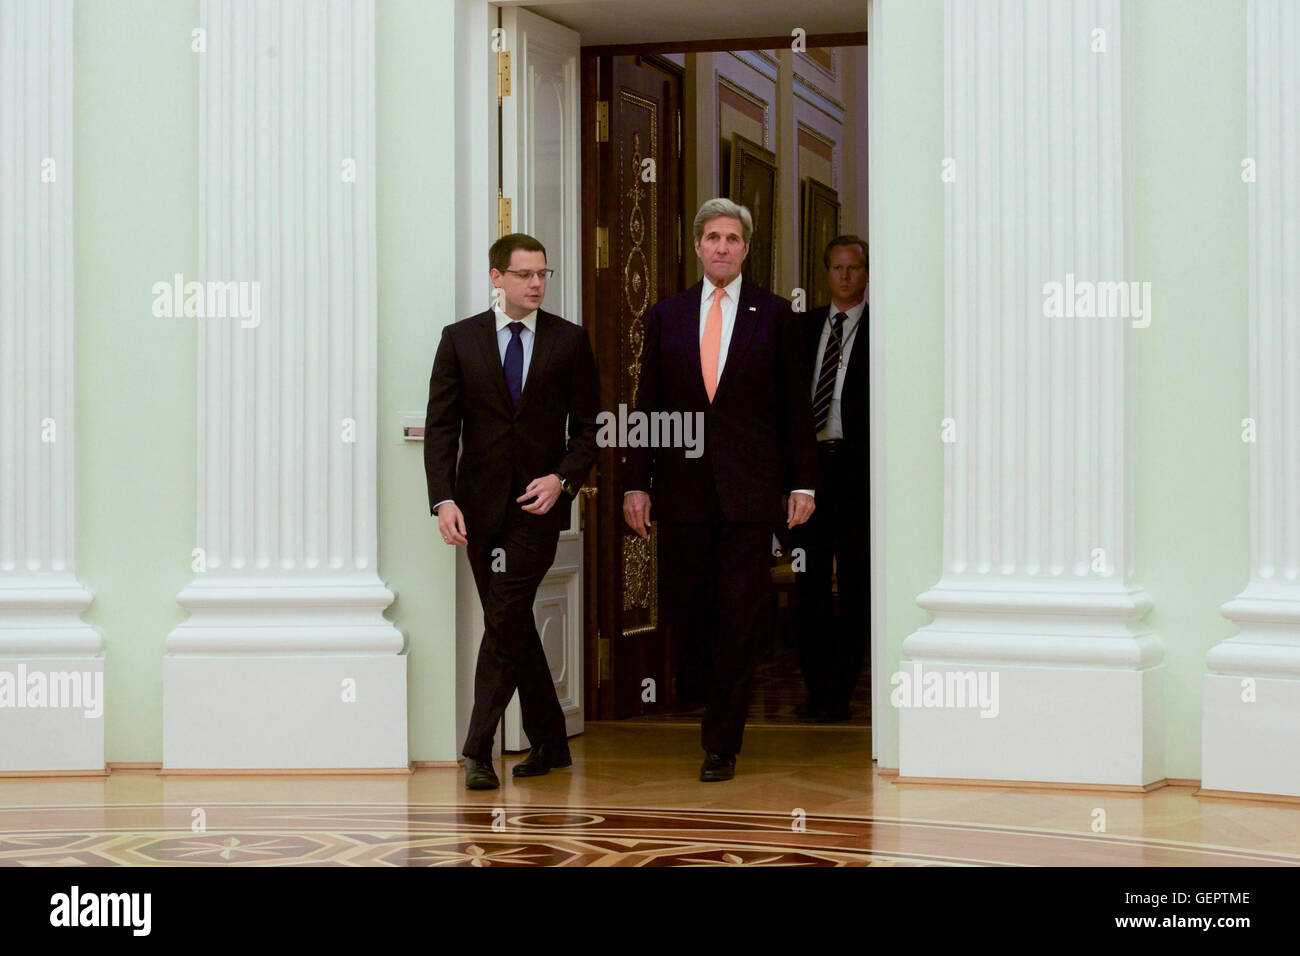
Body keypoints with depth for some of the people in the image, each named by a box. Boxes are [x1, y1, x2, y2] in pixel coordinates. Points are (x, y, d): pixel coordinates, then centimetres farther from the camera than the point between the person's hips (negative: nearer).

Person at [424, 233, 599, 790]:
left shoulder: (569, 341, 4)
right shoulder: (460, 339, 5)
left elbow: (587, 426, 5)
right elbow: (441, 426, 2)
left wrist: (562, 478, -11)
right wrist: (443, 499, -9)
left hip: (538, 501, -2)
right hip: (481, 504, 2)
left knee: (505, 622, -12)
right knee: (513, 624, 8)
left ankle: (478, 750, -9)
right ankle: (549, 743, 20)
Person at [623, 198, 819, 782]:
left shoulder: (774, 315, 4)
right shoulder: (666, 316, 9)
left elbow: (795, 405, 5)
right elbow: (647, 405, 9)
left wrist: (802, 483, 0)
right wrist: (636, 484, 3)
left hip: (750, 489, -2)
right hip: (682, 487, 2)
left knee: (740, 618, -3)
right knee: (684, 609, 3)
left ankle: (722, 744, 4)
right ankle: (713, 686, 31)